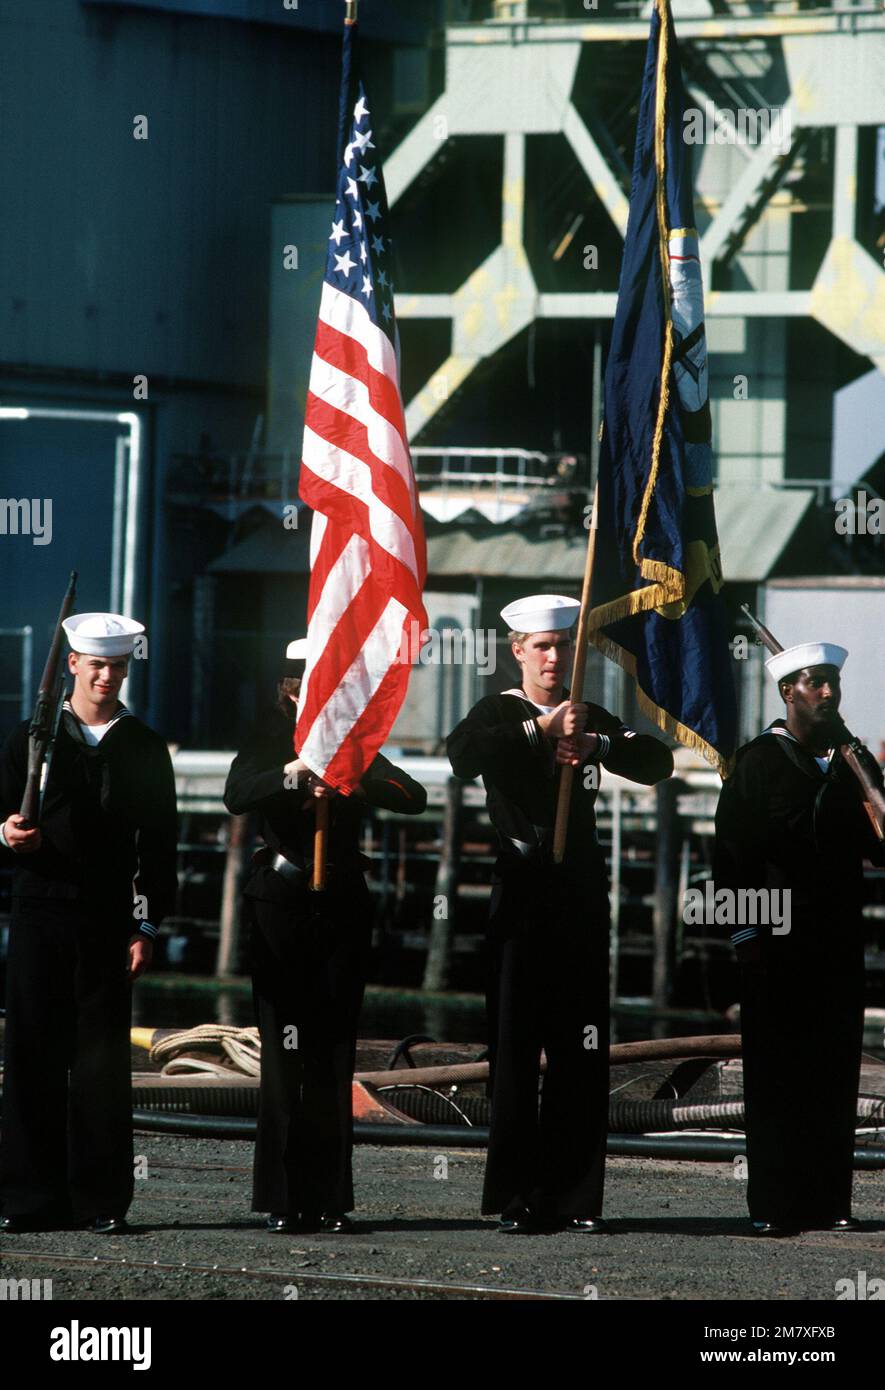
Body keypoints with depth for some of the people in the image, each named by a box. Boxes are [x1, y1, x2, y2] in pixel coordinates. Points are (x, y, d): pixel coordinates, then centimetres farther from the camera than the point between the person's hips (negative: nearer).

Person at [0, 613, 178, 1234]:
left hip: (109, 920, 0)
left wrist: (147, 927, 0)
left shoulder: (145, 749, 10)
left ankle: (101, 1200, 2)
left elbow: (161, 844, 8)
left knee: (103, 1060, -2)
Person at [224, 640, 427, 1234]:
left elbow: (414, 798, -4)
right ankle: (283, 1200, -7)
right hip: (283, 907, -3)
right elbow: (237, 796, -15)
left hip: (343, 908, 3)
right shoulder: (268, 745, 5)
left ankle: (330, 1200, 4)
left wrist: (355, 781, -22)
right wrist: (289, 775, -33)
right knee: (284, 1048, -8)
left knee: (334, 1054, 2)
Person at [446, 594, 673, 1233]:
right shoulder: (497, 714, 4)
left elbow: (658, 761, 2)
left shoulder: (590, 718, 16)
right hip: (522, 897, -4)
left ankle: (573, 1197, 4)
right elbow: (463, 755, -18)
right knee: (515, 1049, -5)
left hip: (582, 899, 4)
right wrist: (540, 730, -24)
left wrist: (595, 744, -14)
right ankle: (516, 1198, -2)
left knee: (582, 1053, 1)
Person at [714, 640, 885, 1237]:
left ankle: (830, 1202, 8)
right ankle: (774, 1205, -1)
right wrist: (746, 930, -9)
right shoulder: (758, 762, 1)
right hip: (777, 942, -4)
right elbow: (731, 851, -2)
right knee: (775, 1075, -3)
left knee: (835, 1075, 4)